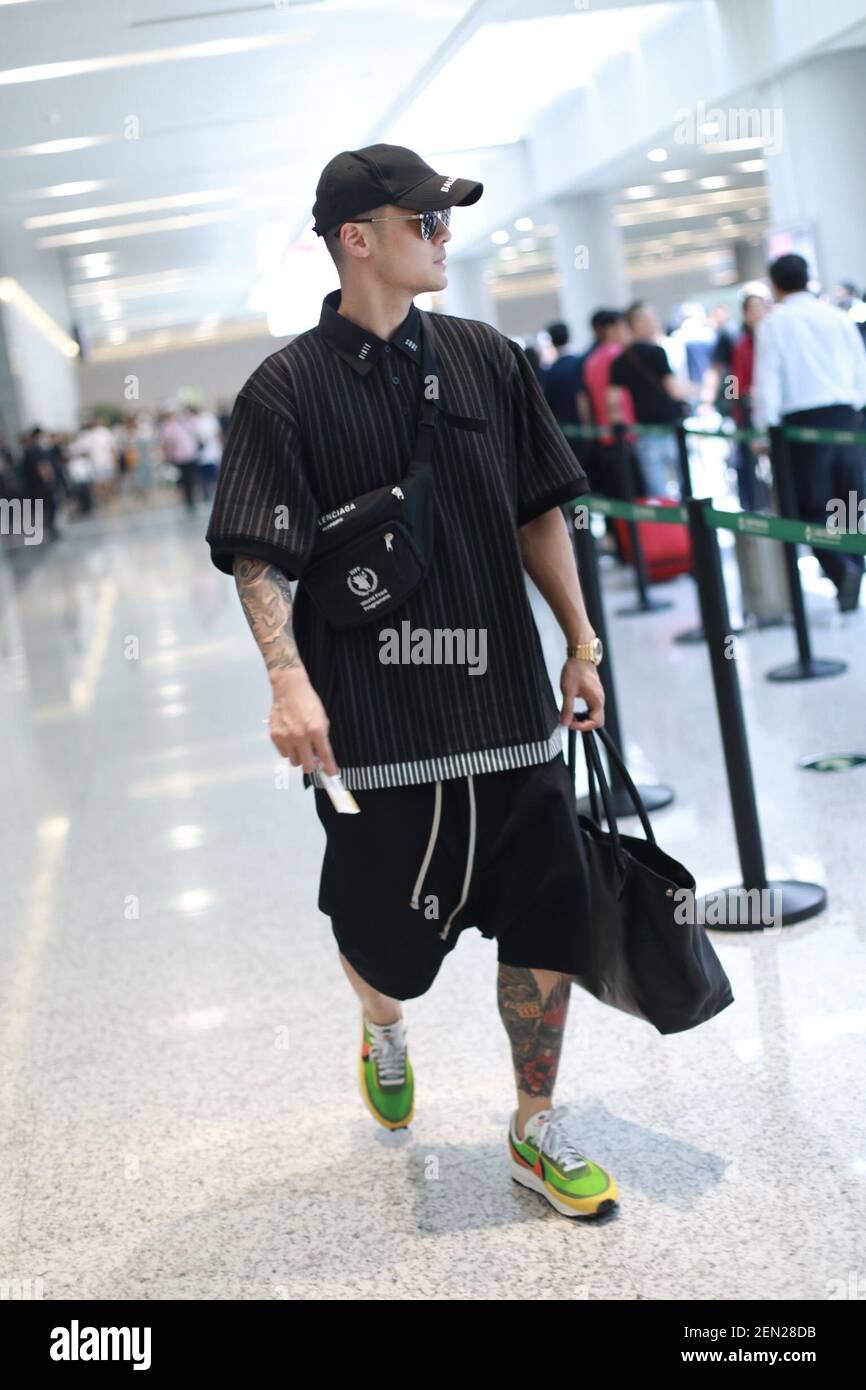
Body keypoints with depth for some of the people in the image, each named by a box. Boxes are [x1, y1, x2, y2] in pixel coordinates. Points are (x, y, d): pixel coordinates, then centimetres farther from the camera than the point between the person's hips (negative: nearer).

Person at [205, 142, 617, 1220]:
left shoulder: (489, 360, 8)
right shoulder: (288, 389, -5)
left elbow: (538, 513, 14)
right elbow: (258, 558, -10)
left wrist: (581, 644, 12)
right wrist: (288, 679, -25)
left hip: (511, 703, 4)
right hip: (374, 717, -4)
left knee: (549, 918, 6)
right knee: (387, 945, 8)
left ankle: (537, 1131, 26)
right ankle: (383, 1033, 46)